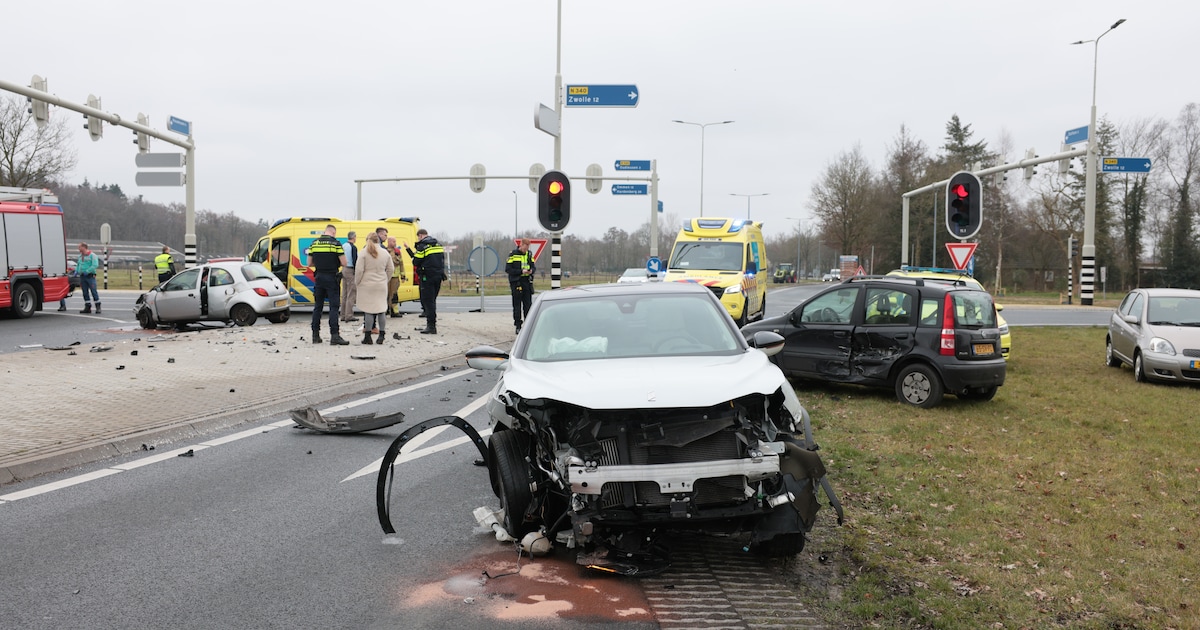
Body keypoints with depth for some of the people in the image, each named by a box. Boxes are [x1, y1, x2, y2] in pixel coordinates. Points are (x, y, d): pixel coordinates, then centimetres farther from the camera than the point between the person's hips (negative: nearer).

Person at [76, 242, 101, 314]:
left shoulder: (92, 255, -7)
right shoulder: (80, 256, 16)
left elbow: (95, 265, -16)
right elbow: (78, 265, 26)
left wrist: (87, 271, -20)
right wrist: (76, 271, 8)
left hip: (90, 276, -7)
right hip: (82, 277, 7)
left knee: (93, 291, -7)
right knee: (85, 292, 7)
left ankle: (98, 307, -3)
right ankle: (87, 307, 12)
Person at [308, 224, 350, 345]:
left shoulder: (314, 243, 7)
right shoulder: (335, 243, -7)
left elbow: (310, 263, 9)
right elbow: (344, 263, -9)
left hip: (319, 277, 4)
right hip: (331, 278, -4)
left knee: (318, 307, 12)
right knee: (334, 307, -4)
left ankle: (315, 335, 15)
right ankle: (334, 336, -11)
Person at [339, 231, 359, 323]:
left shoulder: (343, 246, 10)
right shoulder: (353, 247, -14)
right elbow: (354, 261, -18)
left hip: (344, 270, 8)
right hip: (350, 270, -8)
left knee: (344, 294, 13)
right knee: (351, 294, -5)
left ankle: (343, 315, 16)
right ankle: (349, 316, -6)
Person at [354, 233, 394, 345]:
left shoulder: (364, 252, -7)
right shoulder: (385, 253, 5)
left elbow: (359, 270, -9)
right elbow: (390, 270, 10)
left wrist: (357, 282, 4)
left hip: (367, 285, -3)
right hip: (381, 285, 3)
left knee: (368, 310, -1)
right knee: (381, 310, 8)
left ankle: (368, 337, 2)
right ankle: (381, 337, 8)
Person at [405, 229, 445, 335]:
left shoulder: (422, 246, -9)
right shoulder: (438, 244, 14)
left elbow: (416, 262, -7)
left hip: (428, 277, -7)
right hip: (439, 275, 7)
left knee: (427, 301, -3)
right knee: (432, 300, 14)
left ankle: (431, 326, -7)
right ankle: (430, 325, 18)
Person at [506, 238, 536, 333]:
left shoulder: (529, 254, 9)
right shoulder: (513, 254, -5)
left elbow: (534, 266, 15)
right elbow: (507, 269, -9)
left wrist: (532, 270, -9)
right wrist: (521, 271, -17)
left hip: (527, 282, 4)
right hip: (516, 282, -4)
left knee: (528, 305, 4)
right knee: (517, 305, 1)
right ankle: (518, 326, 7)